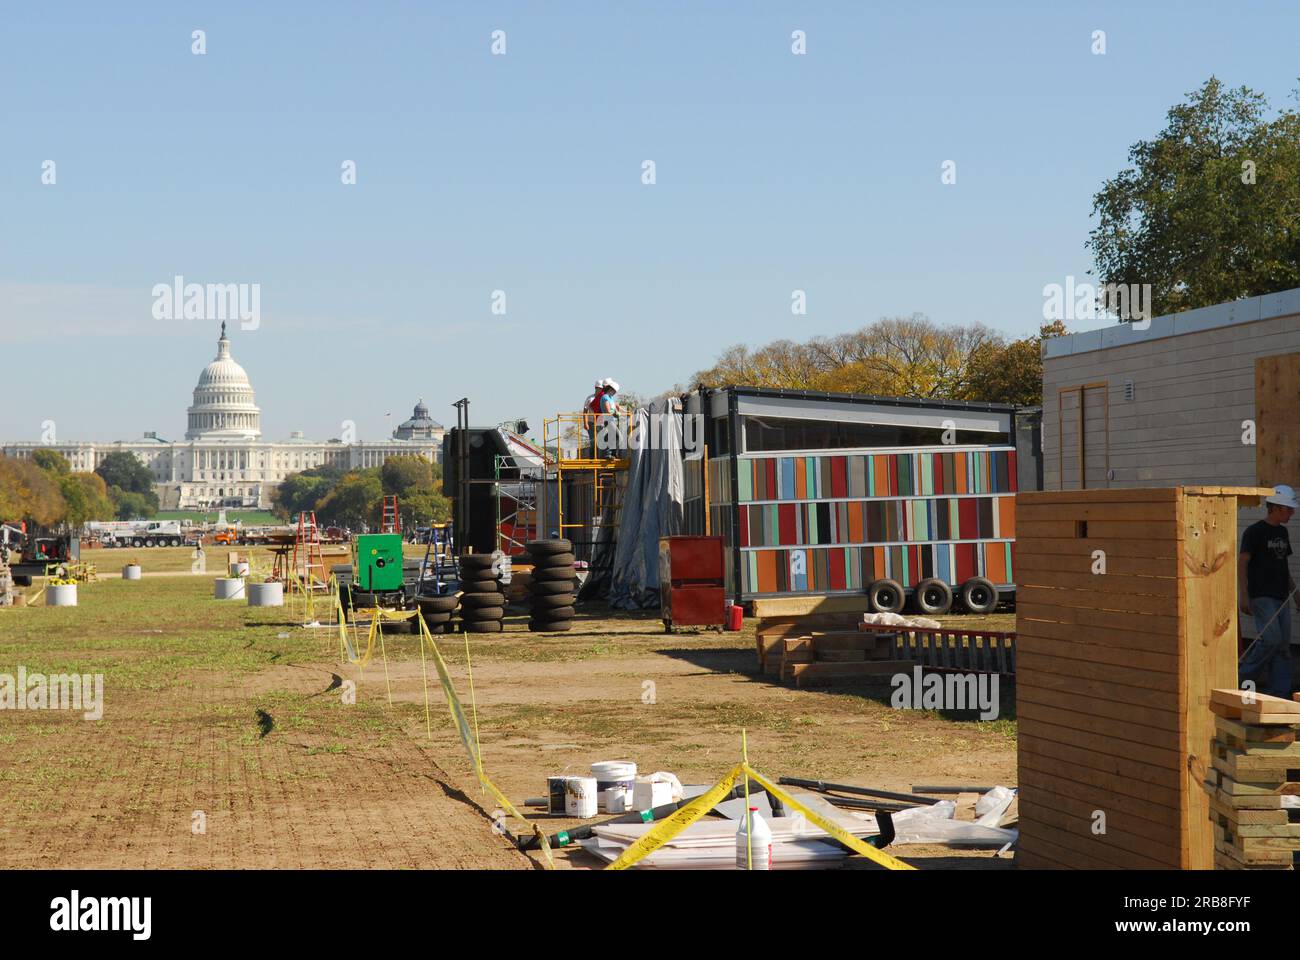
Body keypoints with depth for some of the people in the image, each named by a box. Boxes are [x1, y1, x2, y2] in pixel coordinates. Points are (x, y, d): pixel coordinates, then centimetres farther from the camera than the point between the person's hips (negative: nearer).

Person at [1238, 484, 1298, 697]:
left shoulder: (1282, 532, 15)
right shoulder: (1255, 532, -8)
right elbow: (1242, 563, -11)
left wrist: (1295, 593, 20)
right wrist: (1244, 597, -18)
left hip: (1280, 597, 8)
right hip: (1261, 596, -8)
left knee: (1283, 645, 4)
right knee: (1271, 639, -18)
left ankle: (1279, 693, 7)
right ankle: (1242, 677, -4)